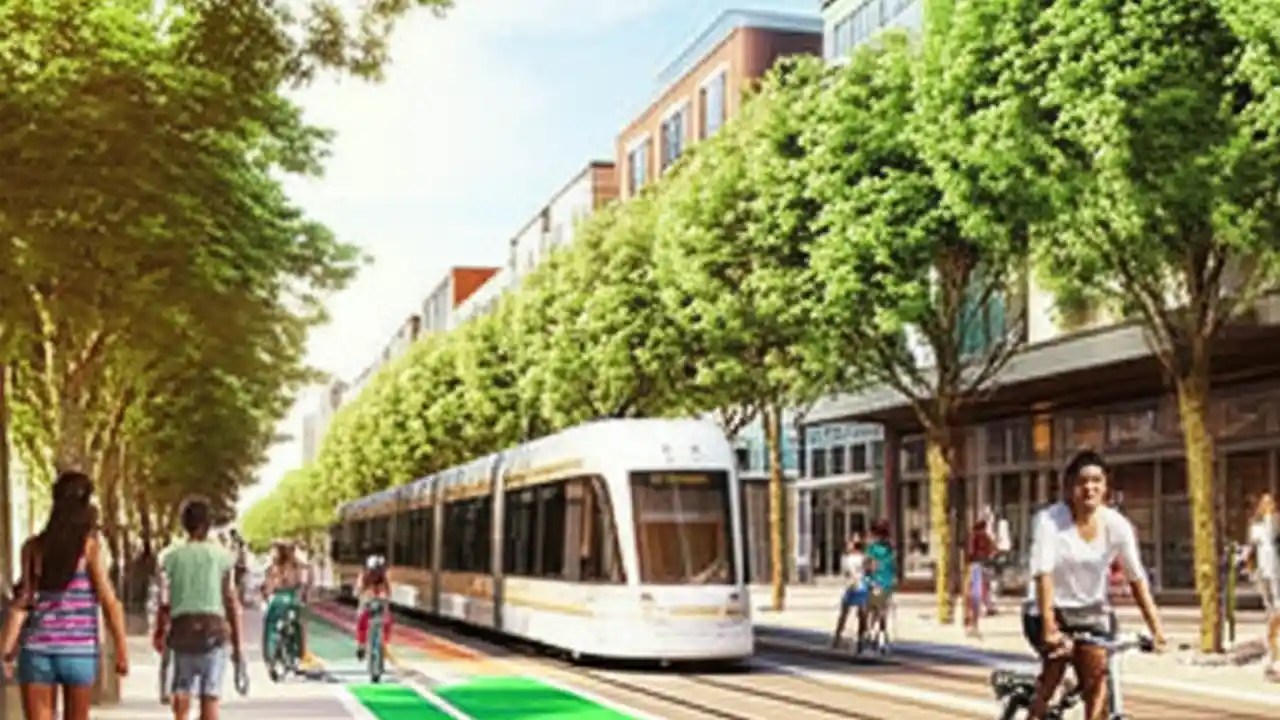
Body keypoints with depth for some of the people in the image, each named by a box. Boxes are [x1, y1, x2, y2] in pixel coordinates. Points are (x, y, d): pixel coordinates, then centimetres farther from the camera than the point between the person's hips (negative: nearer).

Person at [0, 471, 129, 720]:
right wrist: (122, 649, -4)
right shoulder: (90, 545, -4)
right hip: (79, 651, -2)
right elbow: (109, 601, -8)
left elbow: (21, 603, 0)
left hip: (37, 650, 2)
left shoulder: (33, 547, 4)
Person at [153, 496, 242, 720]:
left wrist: (159, 633, 17)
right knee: (210, 698, 2)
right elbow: (232, 602, -1)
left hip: (182, 628, 1)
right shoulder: (223, 556, 0)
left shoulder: (171, 556, 3)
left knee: (181, 696, 12)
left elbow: (164, 602, 2)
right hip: (214, 628, -1)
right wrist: (236, 643, 5)